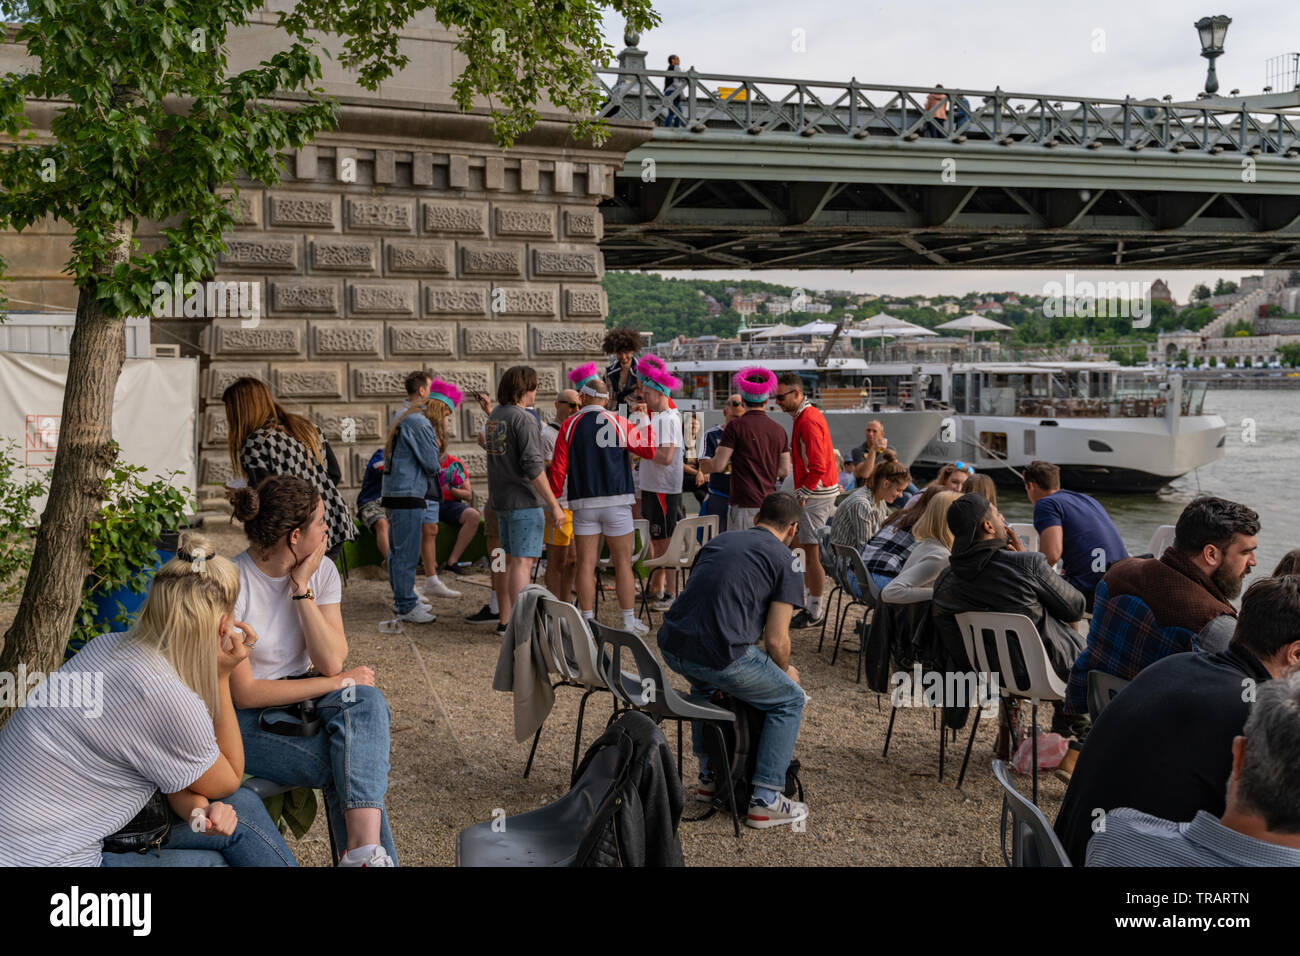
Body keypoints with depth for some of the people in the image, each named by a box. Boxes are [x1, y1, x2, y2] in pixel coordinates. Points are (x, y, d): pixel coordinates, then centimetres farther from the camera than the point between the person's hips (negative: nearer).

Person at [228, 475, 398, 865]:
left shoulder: (322, 571, 0)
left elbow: (332, 663, -10)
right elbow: (245, 693, -17)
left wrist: (302, 589, -16)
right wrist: (338, 682, -15)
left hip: (303, 698, 5)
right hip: (249, 720, -5)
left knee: (365, 698, -29)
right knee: (357, 766, -27)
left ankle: (365, 848, -36)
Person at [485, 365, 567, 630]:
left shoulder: (494, 416, 12)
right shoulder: (524, 419, -15)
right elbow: (532, 467, -21)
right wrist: (554, 504, -17)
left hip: (501, 499, 9)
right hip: (525, 501, -9)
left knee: (510, 559, 15)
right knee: (523, 561, -7)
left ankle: (505, 620, 19)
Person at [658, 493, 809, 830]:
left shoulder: (719, 540, 23)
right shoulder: (785, 561, 5)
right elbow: (776, 641, -1)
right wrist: (786, 671, 22)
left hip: (671, 646, 7)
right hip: (719, 656, -6)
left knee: (706, 682, 39)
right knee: (790, 699, 17)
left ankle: (708, 775, 40)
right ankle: (765, 799, 12)